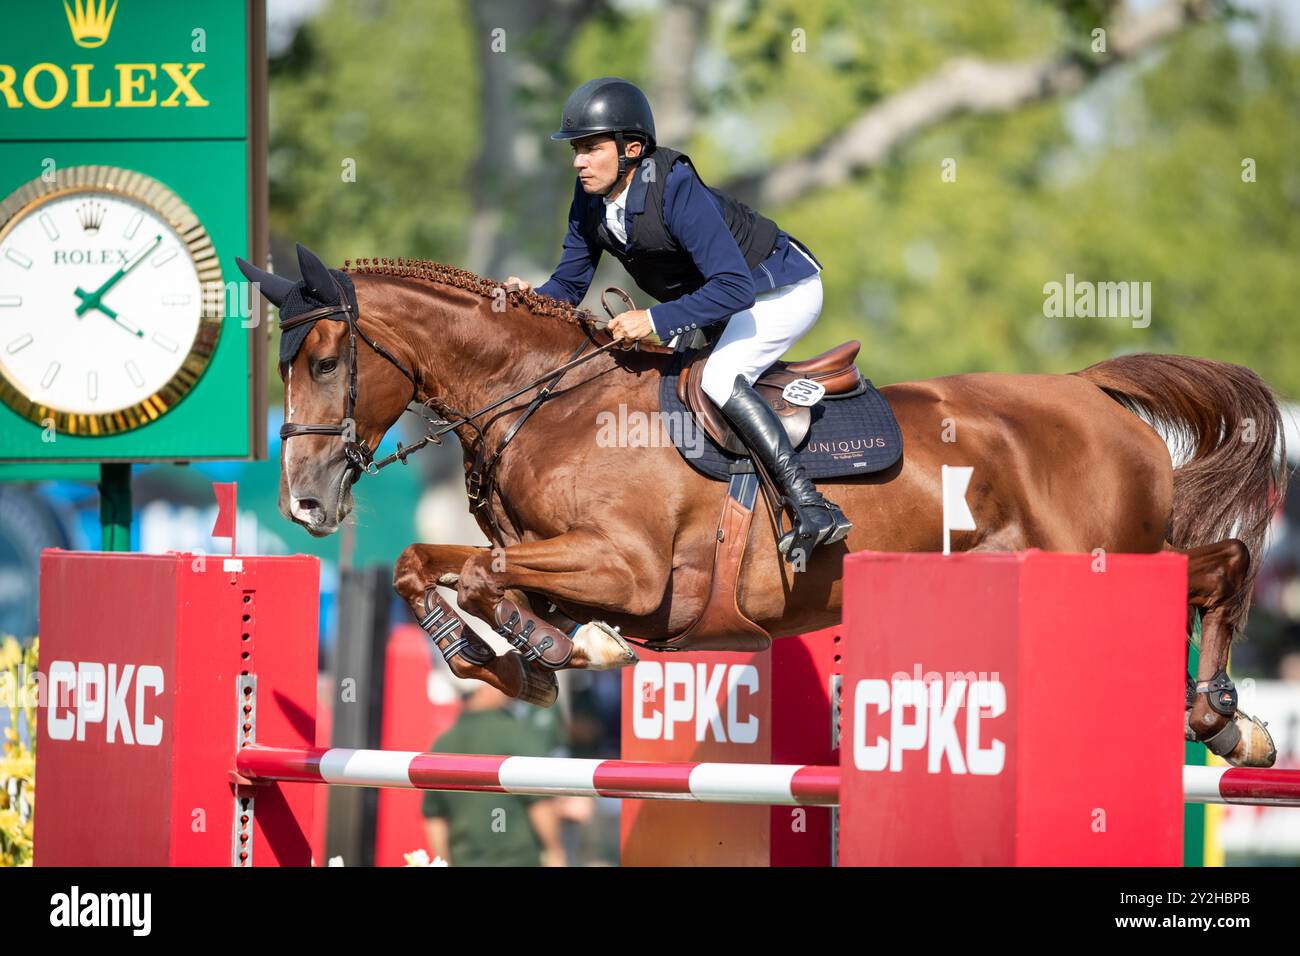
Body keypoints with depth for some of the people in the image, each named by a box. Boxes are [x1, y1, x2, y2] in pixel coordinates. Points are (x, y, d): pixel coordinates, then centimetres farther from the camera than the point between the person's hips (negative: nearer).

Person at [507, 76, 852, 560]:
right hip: (711, 298, 9)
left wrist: (655, 320, -45)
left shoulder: (676, 190, -35)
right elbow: (569, 285, -4)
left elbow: (733, 288, -40)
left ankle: (814, 508, -29)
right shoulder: (590, 197, -11)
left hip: (783, 288, -9)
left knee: (719, 378, -29)